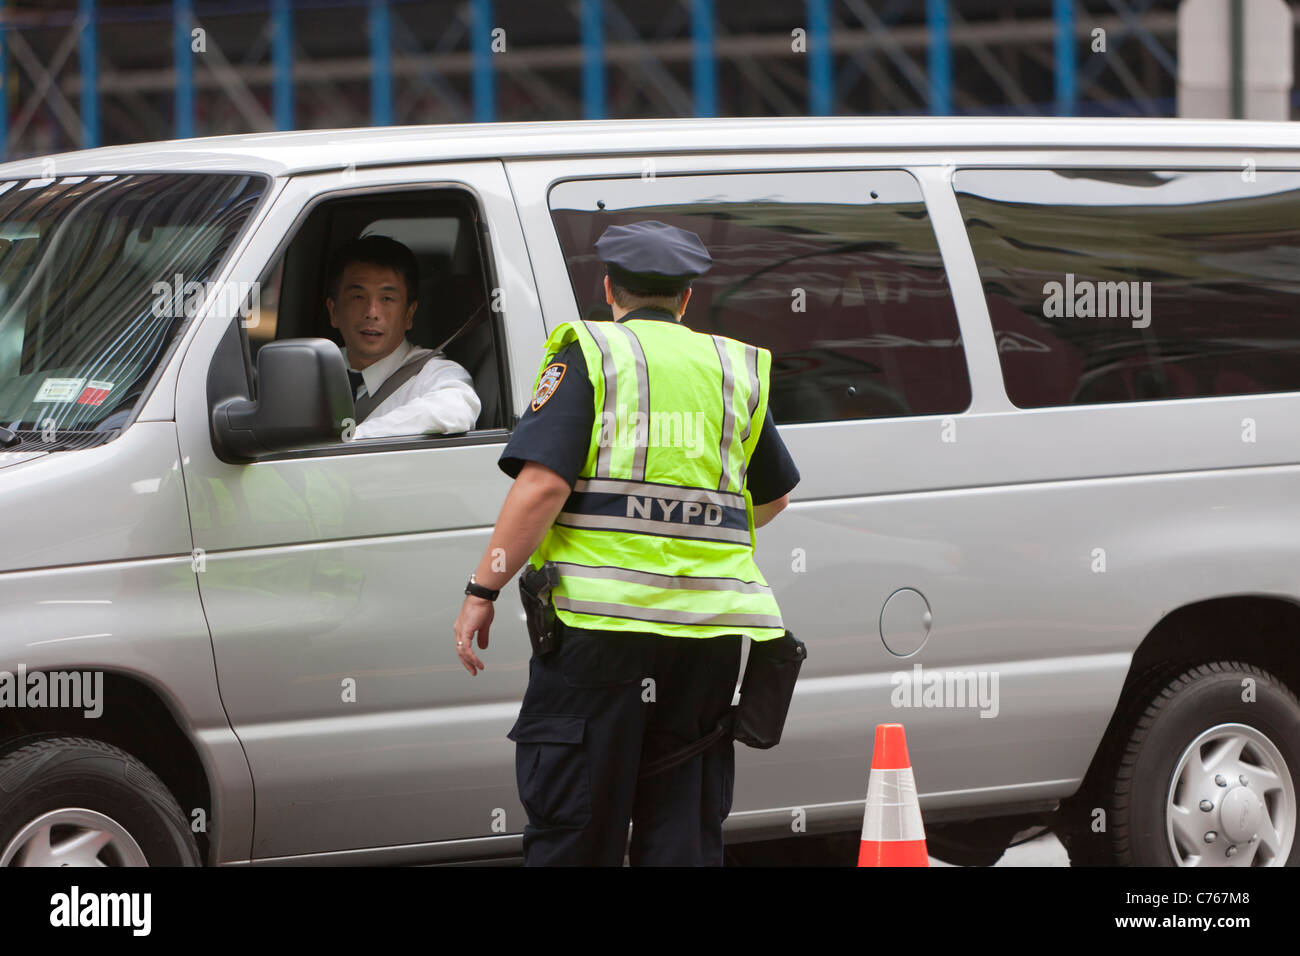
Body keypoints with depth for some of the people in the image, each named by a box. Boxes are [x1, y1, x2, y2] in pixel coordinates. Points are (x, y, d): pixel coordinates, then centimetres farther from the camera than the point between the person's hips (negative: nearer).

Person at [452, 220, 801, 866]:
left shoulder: (588, 355, 1)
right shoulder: (736, 369, 16)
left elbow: (542, 485, -11)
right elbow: (774, 497, 30)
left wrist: (482, 591, -7)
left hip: (600, 623, -4)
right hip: (707, 634, 4)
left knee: (570, 833, 0)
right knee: (685, 832, 9)